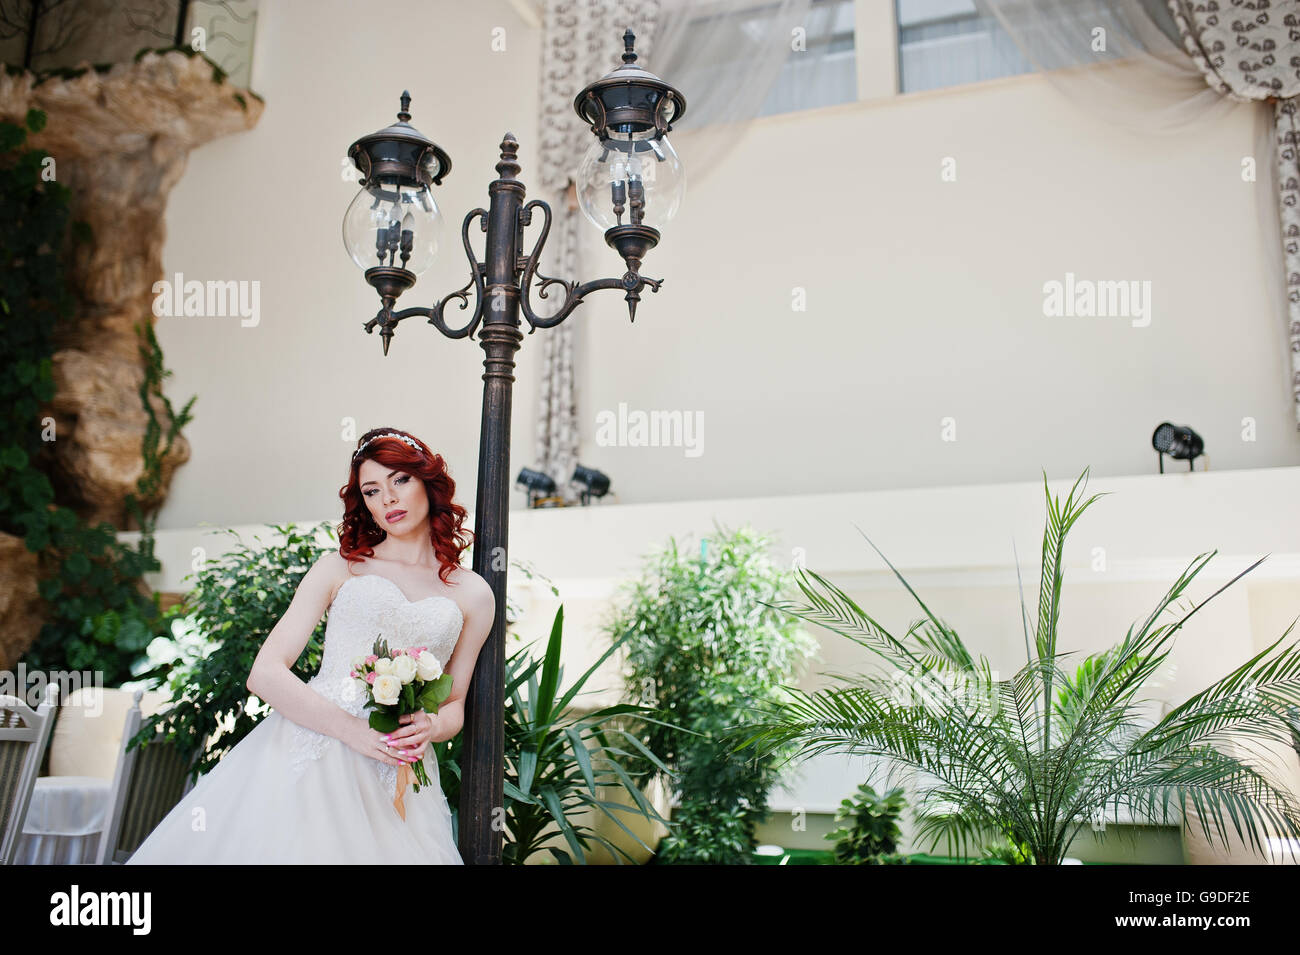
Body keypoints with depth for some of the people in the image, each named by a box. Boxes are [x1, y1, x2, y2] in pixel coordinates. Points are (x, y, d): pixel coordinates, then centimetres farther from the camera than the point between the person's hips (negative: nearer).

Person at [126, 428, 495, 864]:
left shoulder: (473, 594, 12)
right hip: (308, 751, 0)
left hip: (394, 776, 1)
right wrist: (353, 729, -14)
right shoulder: (339, 568, 10)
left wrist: (429, 726, -8)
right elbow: (265, 674, 0)